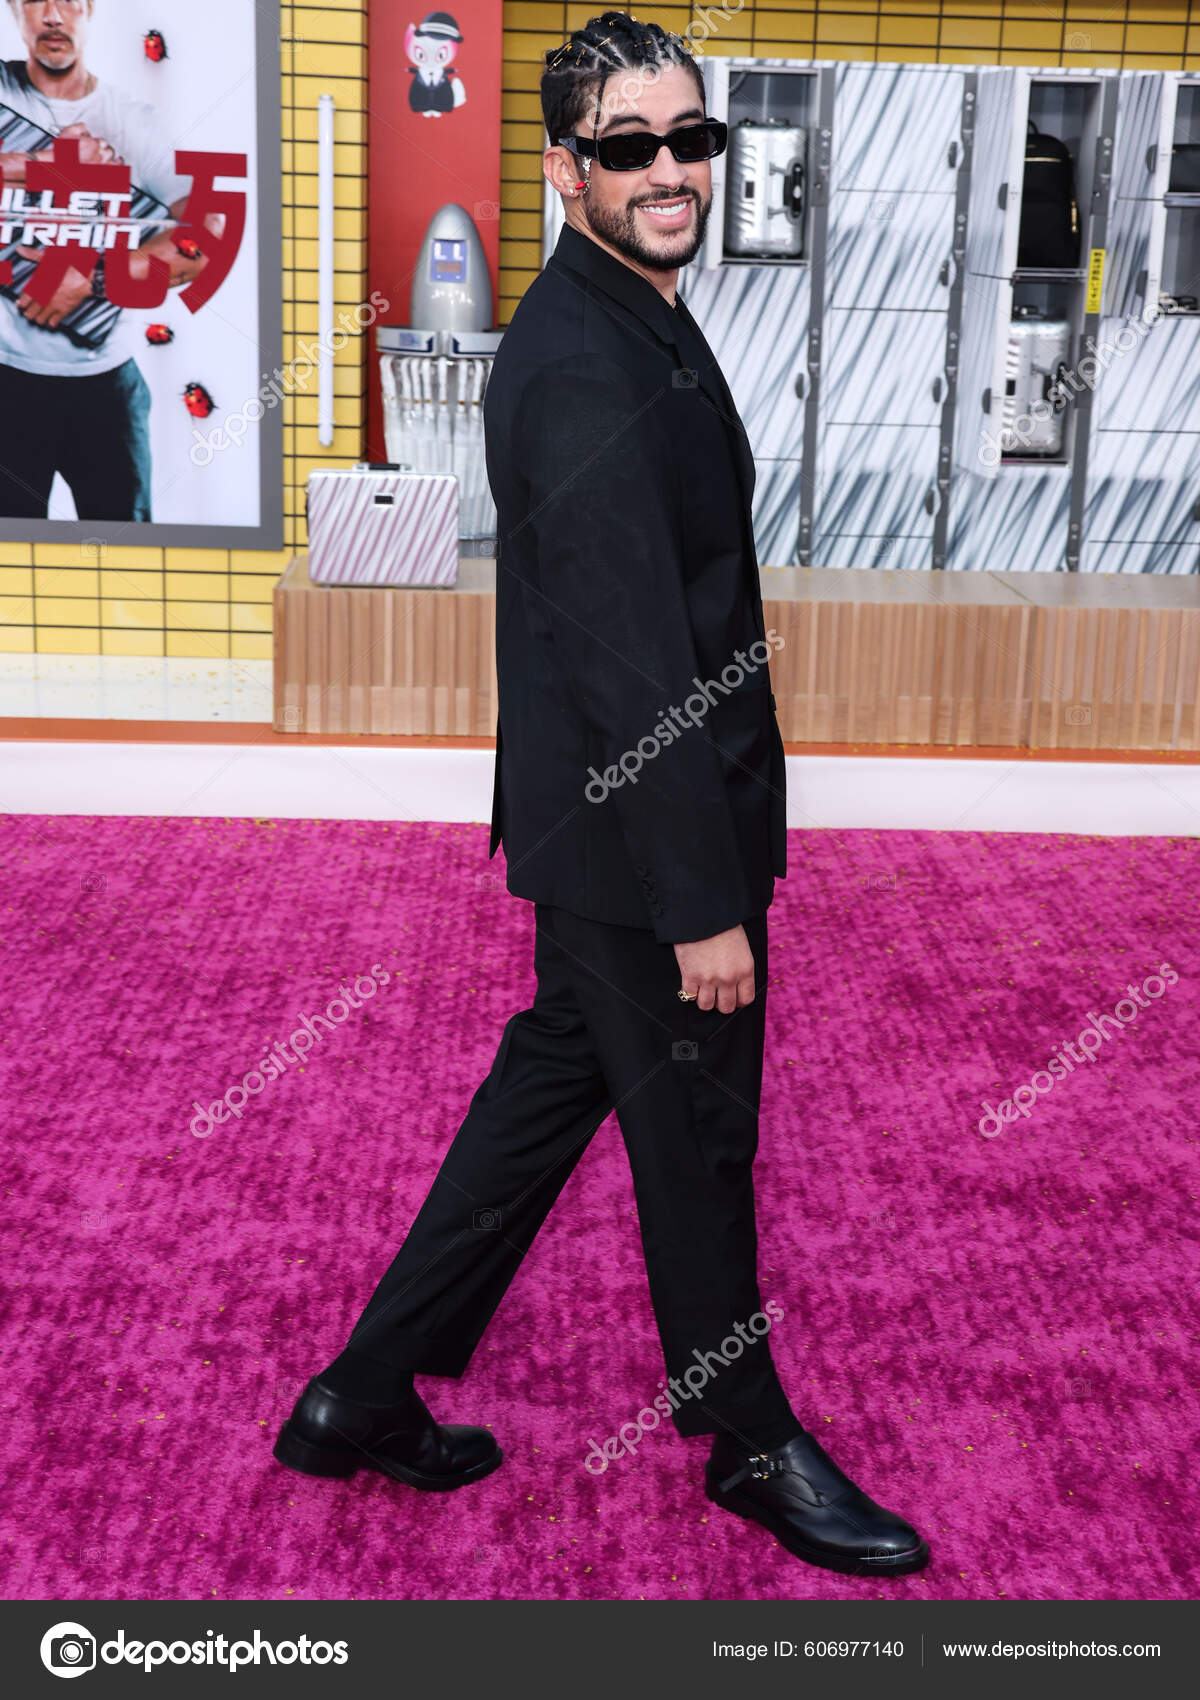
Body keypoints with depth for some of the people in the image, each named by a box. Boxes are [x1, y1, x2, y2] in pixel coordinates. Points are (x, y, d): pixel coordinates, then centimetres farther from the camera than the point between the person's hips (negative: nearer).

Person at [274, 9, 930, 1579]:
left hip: (600, 826, 10)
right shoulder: (585, 371, -22)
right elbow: (632, 665, -25)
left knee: (549, 1089, 18)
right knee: (695, 1134, 8)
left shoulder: (635, 324, 12)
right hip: (640, 843, -10)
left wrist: (709, 867, 22)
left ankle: (367, 1396, 31)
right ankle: (753, 1445, 32)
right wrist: (704, 905, -22)